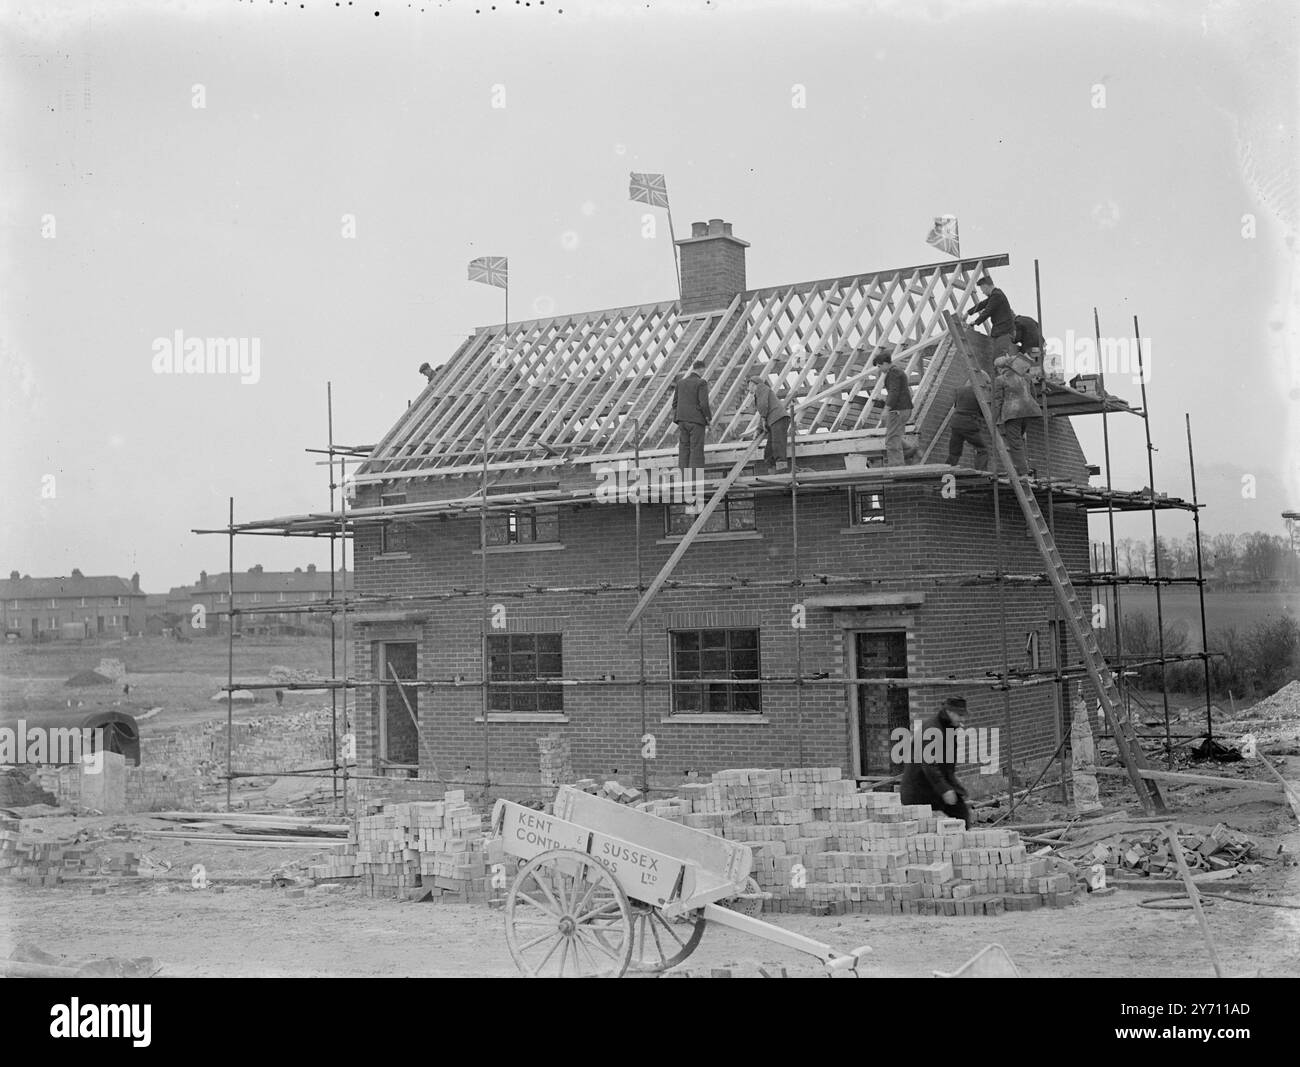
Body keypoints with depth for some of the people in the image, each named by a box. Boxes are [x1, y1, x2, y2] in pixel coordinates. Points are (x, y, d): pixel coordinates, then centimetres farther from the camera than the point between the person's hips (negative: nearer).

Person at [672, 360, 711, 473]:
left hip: (682, 420, 6)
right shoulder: (701, 383, -9)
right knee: (696, 451, -3)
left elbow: (675, 402, 10)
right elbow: (704, 403, -16)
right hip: (696, 420, -5)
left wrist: (677, 419, 16)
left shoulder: (681, 382, 9)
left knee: (684, 450, 7)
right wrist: (709, 418, -2)